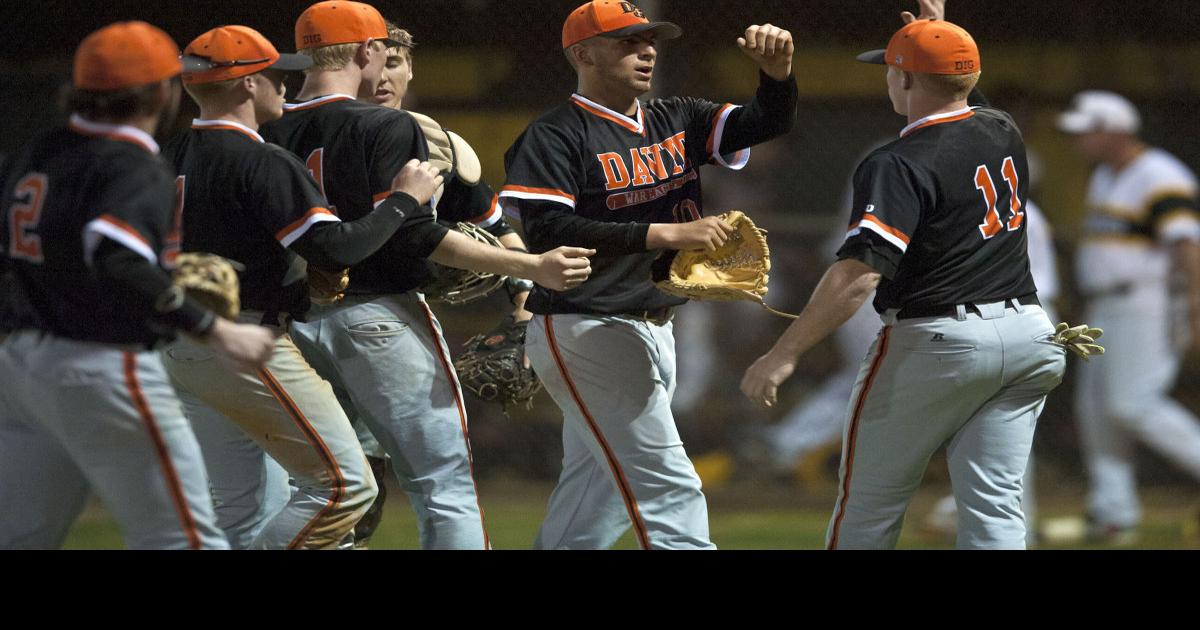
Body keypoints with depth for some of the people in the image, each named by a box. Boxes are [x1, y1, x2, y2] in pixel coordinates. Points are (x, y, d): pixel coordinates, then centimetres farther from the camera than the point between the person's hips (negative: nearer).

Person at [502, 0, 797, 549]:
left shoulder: (676, 122, 14)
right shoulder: (555, 136, -8)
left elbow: (768, 122, 9)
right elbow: (547, 233, -20)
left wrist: (777, 67, -14)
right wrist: (666, 234, -24)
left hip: (654, 333, 8)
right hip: (587, 333, -8)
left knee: (601, 495, 12)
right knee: (668, 487, -13)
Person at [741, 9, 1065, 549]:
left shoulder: (898, 165, -14)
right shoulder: (1004, 133, 8)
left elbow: (859, 275, -25)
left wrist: (784, 354, -26)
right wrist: (937, 35, 32)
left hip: (936, 343, -7)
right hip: (1024, 333, 7)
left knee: (868, 504, 7)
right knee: (994, 507, 3)